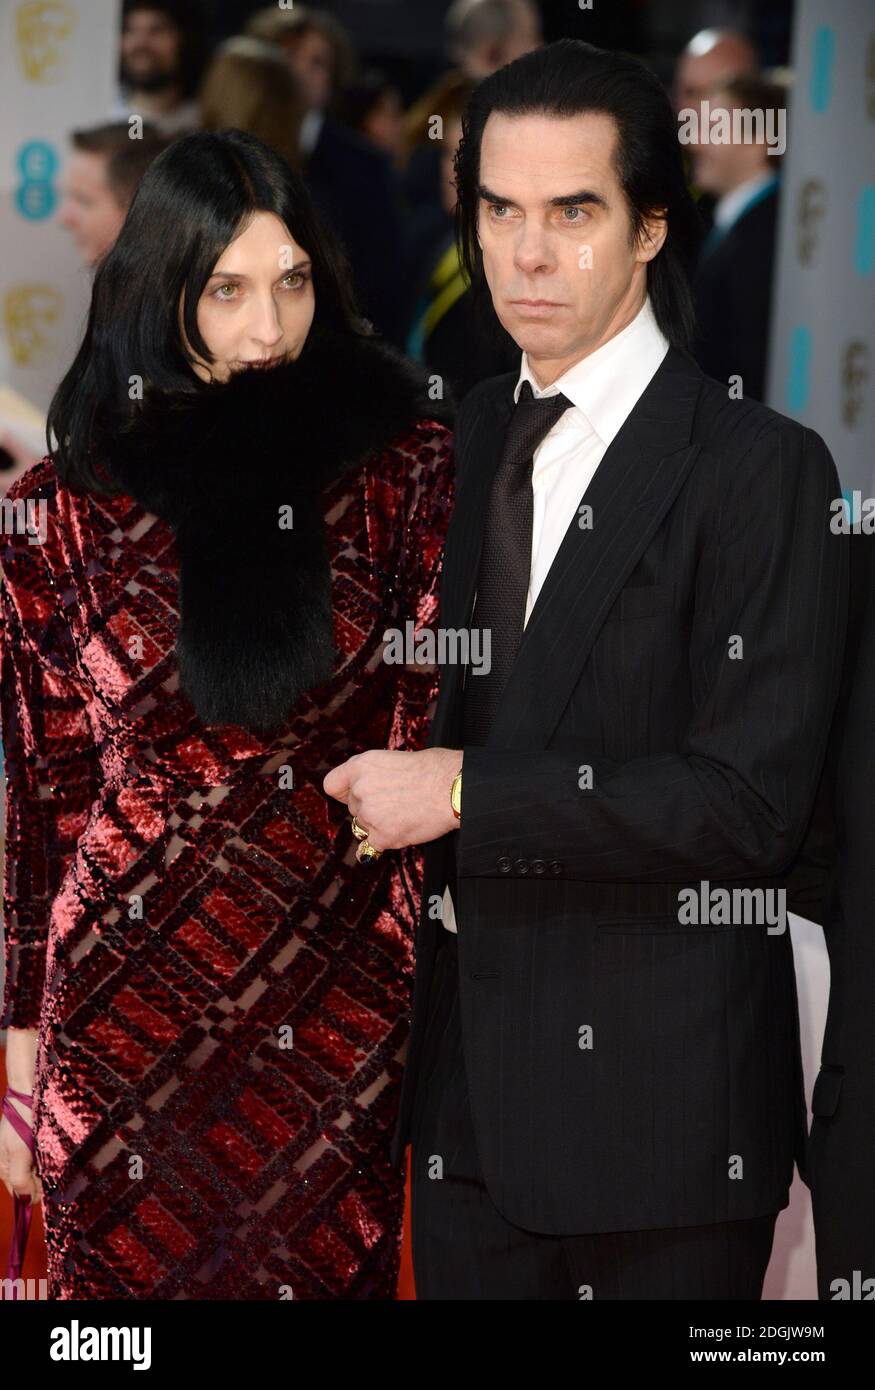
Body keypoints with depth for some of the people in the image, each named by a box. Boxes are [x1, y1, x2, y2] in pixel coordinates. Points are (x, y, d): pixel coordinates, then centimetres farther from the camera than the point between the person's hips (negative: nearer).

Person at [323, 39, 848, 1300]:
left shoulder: (759, 467, -12)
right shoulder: (464, 438, 11)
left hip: (659, 1106, -6)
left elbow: (748, 802, -19)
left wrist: (466, 794, -18)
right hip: (469, 1088, 6)